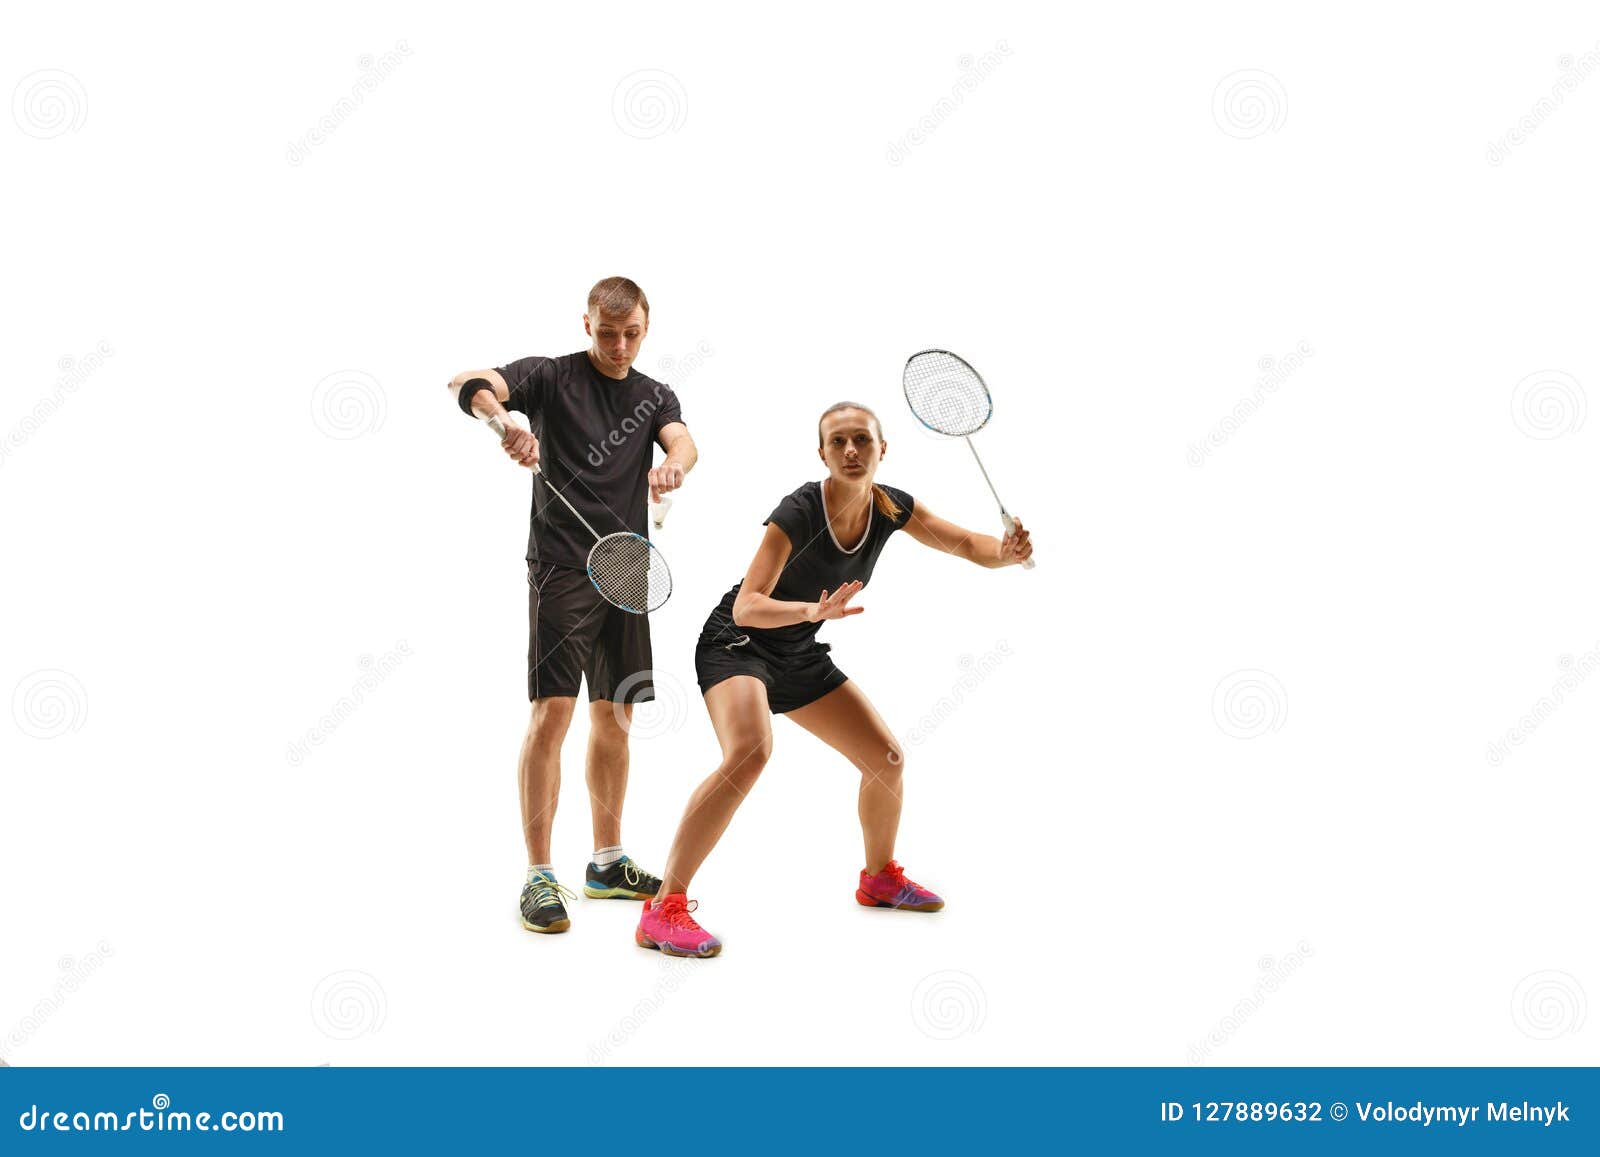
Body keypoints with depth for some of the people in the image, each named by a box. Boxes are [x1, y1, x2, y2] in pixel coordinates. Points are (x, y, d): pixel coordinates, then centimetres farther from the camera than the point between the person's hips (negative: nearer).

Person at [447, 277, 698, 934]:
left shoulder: (655, 396, 14)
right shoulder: (552, 377, 0)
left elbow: (683, 440, -7)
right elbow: (465, 384, -15)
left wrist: (674, 464, -32)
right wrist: (503, 418, -38)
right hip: (562, 569, -5)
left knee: (615, 718, 11)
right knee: (552, 711, -12)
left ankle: (607, 864, 23)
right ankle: (538, 876, -5)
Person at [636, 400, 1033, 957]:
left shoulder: (892, 508, -8)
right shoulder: (798, 513, -27)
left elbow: (966, 543, 0)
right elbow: (746, 606, -31)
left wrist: (1006, 551, -22)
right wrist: (812, 610, -49)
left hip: (800, 657, 7)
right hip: (737, 644, -7)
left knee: (888, 760, 8)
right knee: (750, 751, -35)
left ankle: (879, 878, 36)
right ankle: (663, 910, -31)